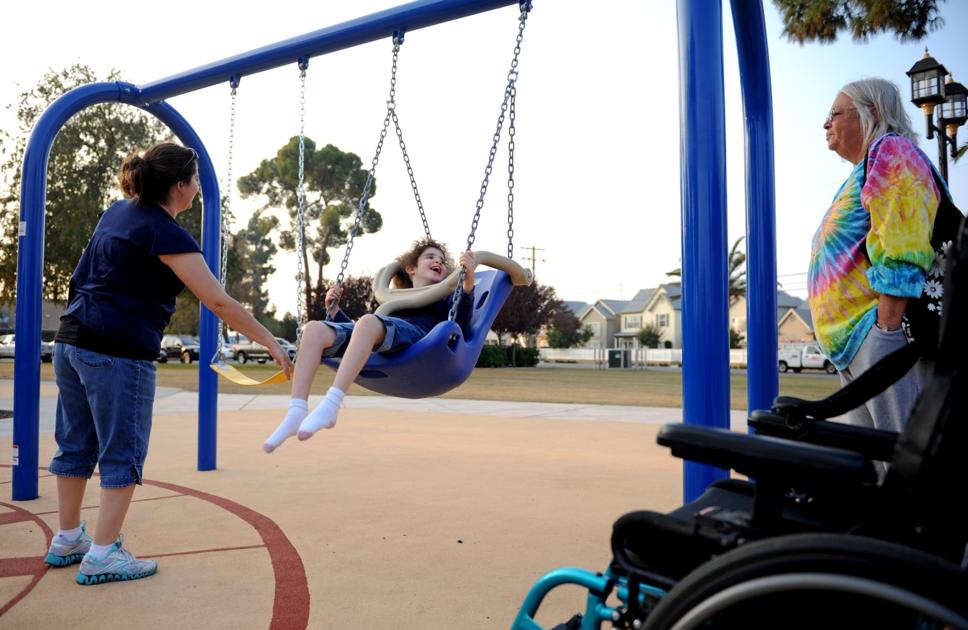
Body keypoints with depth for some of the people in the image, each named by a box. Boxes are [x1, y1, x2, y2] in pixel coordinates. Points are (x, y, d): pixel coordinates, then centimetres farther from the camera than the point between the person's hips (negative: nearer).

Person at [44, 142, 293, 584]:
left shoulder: (118, 212, 12)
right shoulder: (165, 233, -14)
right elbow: (218, 302, -16)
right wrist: (269, 342, -10)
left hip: (71, 341, 9)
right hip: (117, 353, -9)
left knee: (76, 445, 17)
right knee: (123, 454, 2)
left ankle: (67, 541, 30)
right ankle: (102, 556, 7)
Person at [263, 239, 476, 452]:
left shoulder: (445, 296, 27)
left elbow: (461, 329, 4)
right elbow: (359, 330, 35)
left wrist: (468, 283, -8)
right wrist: (333, 310, 25)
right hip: (374, 349, 5)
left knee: (368, 321, -35)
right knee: (315, 329, -17)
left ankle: (330, 407, -45)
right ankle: (296, 413, -30)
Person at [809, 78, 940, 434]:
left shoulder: (891, 151, -3)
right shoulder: (862, 172, 27)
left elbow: (900, 249, -17)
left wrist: (886, 327, -23)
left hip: (879, 328, -10)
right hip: (855, 338, 10)